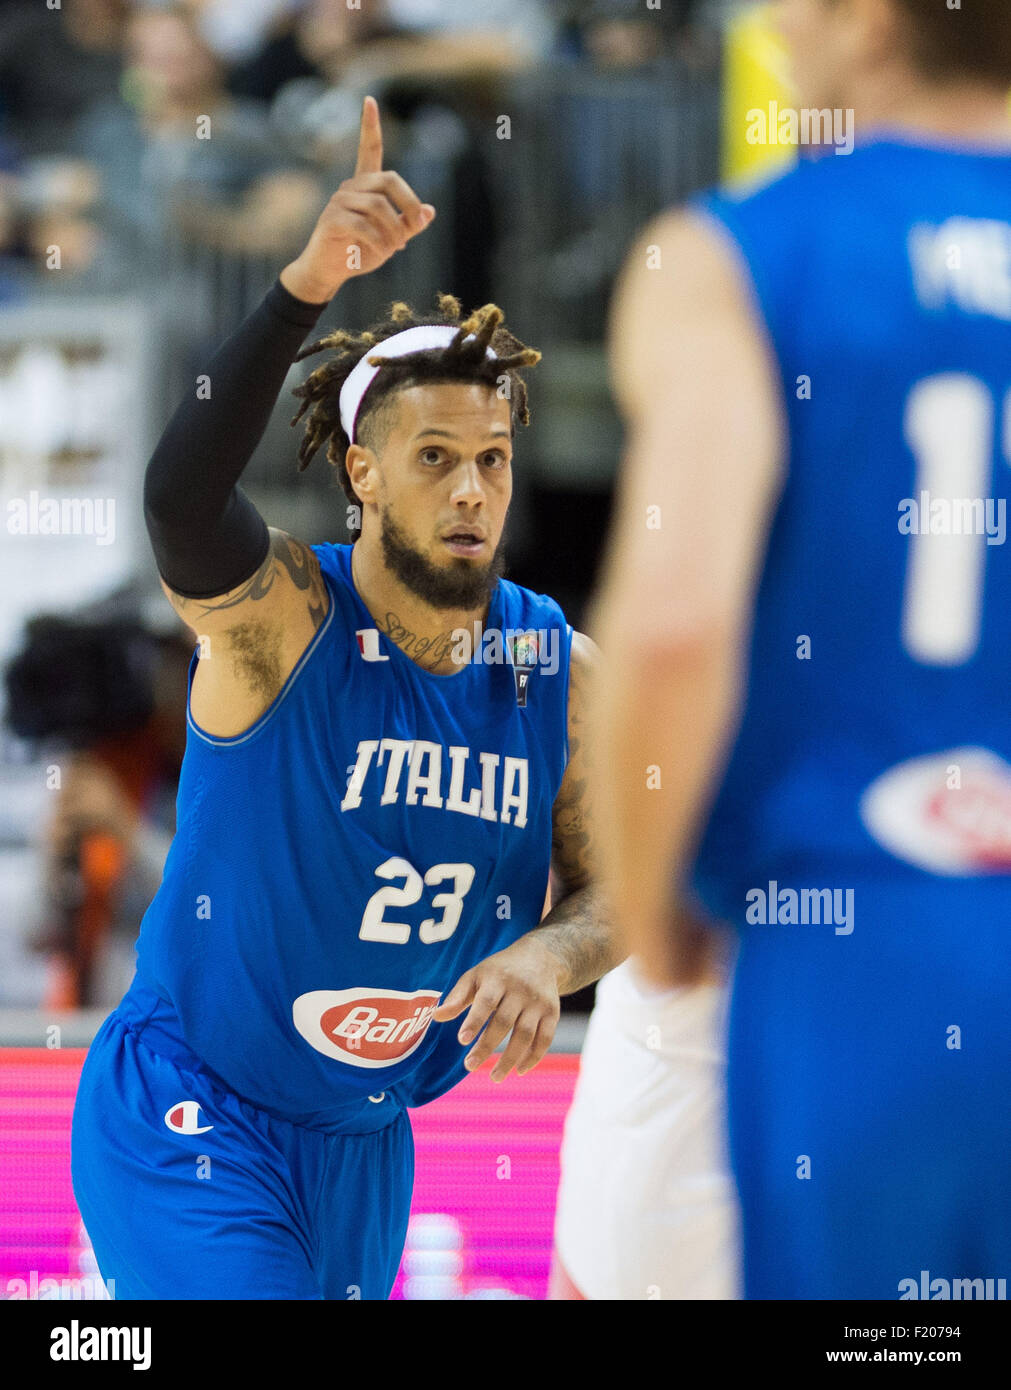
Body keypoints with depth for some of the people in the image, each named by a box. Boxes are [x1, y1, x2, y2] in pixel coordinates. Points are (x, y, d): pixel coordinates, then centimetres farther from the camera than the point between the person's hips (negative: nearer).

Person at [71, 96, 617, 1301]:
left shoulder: (558, 667, -2)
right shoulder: (281, 613, -18)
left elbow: (607, 893, 2)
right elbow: (179, 497, -40)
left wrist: (546, 953, -23)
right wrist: (304, 289, -54)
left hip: (363, 1142, 6)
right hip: (188, 1115, -6)